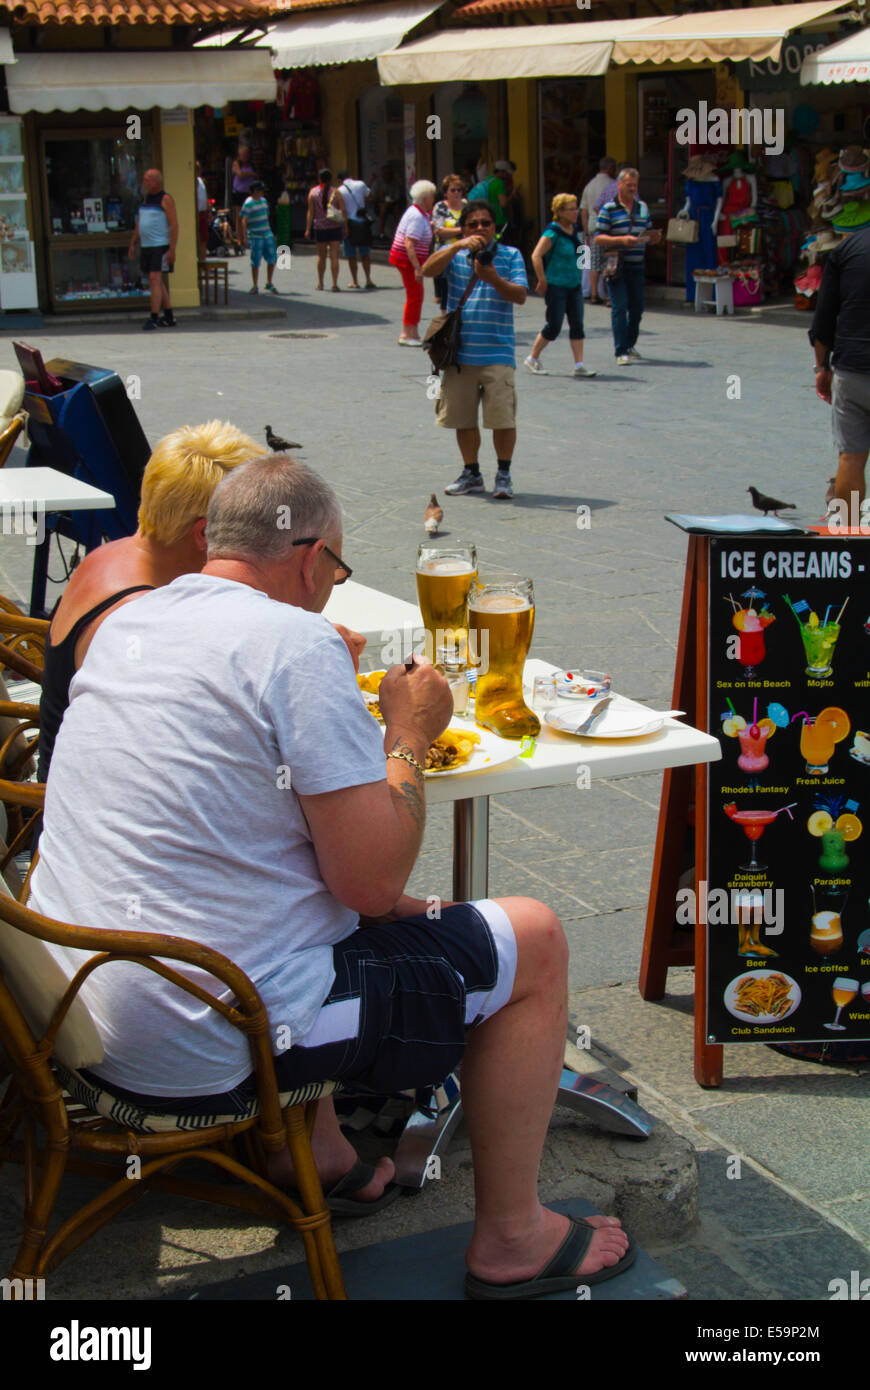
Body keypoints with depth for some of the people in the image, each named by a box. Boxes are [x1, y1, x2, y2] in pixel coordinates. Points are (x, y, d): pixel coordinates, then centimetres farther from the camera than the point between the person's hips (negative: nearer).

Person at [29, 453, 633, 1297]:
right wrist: (408, 735, -2)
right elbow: (374, 884, -17)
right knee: (533, 941, 6)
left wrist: (348, 711, 24)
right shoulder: (299, 642, -17)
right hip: (212, 1055, -9)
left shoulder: (126, 623, 8)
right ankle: (510, 1241, 17)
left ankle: (311, 1152, 37)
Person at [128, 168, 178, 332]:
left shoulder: (165, 199, -8)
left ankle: (154, 318, -16)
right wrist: (132, 244, 17)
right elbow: (138, 224, 22)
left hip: (161, 246, -8)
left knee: (155, 279, -14)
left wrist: (172, 249, -19)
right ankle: (169, 317, 17)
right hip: (146, 246, 8)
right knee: (157, 282, 10)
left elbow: (174, 225, -13)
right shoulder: (145, 199, 16)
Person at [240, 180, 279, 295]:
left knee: (272, 259, 4)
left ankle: (269, 283, 18)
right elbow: (244, 220, -15)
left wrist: (271, 232, 25)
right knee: (255, 262, -3)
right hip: (255, 237, -7)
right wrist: (244, 237, -23)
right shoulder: (248, 203, -10)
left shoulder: (263, 200, 14)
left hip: (267, 235, 7)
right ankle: (255, 286, 7)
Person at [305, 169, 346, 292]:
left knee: (321, 256, 15)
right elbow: (343, 211, -5)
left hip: (320, 227, 1)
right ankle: (334, 284, -9)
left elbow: (310, 212, -2)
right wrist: (345, 228, 2)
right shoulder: (336, 192, -3)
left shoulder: (313, 192, 0)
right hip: (335, 227, -1)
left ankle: (320, 283, 23)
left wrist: (308, 229, 1)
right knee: (334, 256, -2)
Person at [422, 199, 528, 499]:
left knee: (503, 418, -6)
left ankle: (503, 475, 9)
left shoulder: (511, 255, 6)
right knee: (463, 418, 9)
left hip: (497, 354, -2)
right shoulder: (454, 255, 9)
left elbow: (520, 295, -4)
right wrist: (459, 246, -23)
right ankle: (471, 474, 23)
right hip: (459, 351, 2)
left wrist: (493, 279, -21)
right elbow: (428, 269, -11)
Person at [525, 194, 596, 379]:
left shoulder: (574, 229, 8)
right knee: (554, 327, -2)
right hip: (556, 286, -7)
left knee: (577, 324, 2)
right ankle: (532, 359, 15)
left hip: (574, 285, 7)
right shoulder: (553, 232, -16)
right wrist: (542, 281, -18)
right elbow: (536, 256, -21)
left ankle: (579, 365, 3)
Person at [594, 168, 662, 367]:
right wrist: (622, 240, -21)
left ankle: (629, 345, 28)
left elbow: (648, 234, 19)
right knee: (619, 307, -9)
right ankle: (621, 352, -10)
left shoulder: (642, 207, 13)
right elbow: (598, 238, -8)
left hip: (636, 266, 5)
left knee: (637, 307, 10)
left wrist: (654, 238, -4)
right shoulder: (609, 209, -4)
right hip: (616, 266, -5)